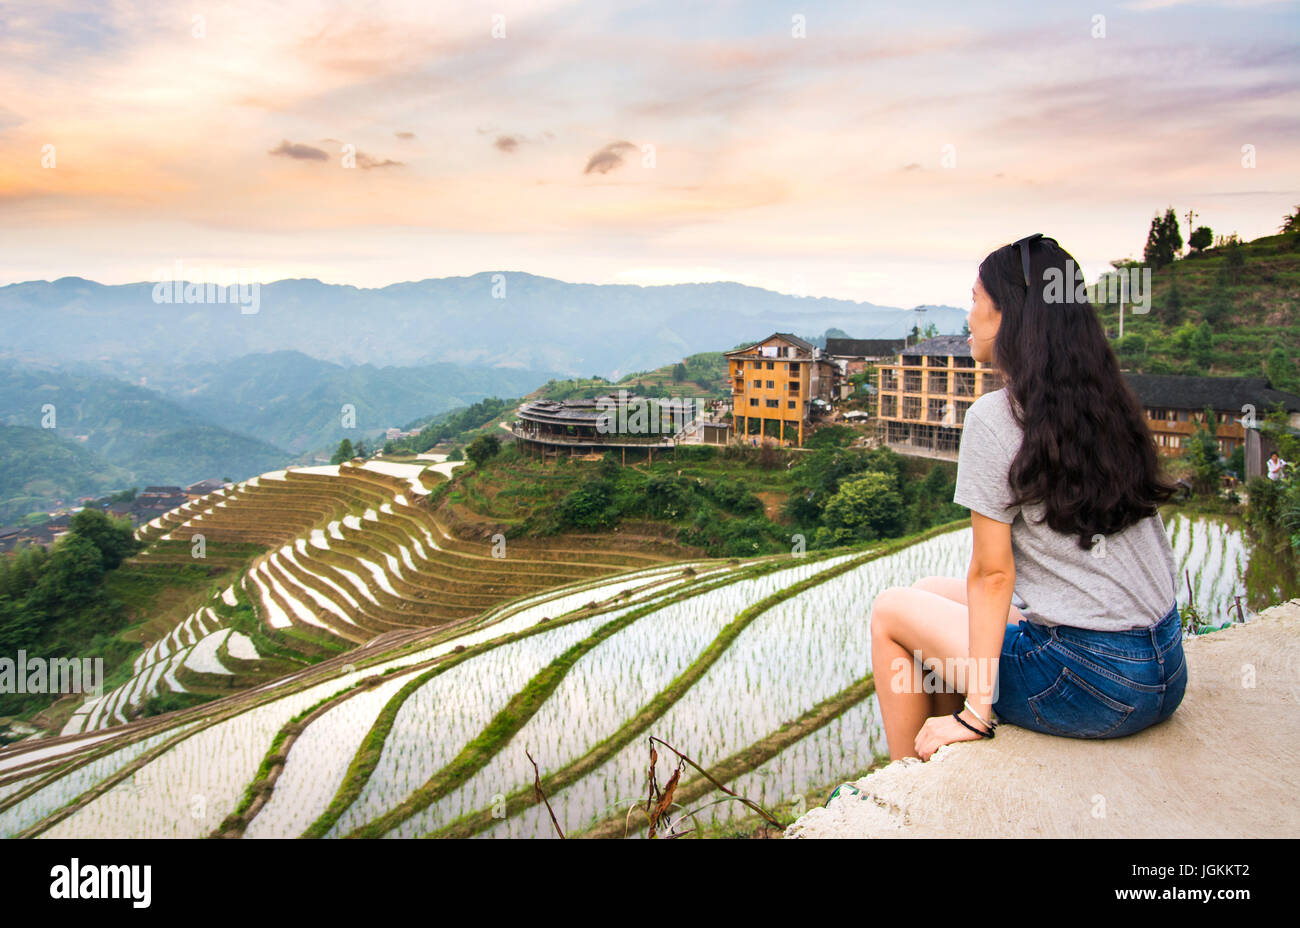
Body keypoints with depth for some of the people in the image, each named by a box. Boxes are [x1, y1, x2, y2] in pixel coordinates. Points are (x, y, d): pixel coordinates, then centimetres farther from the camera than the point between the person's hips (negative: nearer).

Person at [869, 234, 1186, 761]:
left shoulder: (994, 418, -15)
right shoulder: (1111, 407, 7)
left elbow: (992, 573, -14)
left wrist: (976, 712, -8)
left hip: (1091, 685, -8)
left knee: (891, 611, 9)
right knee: (932, 592, 20)